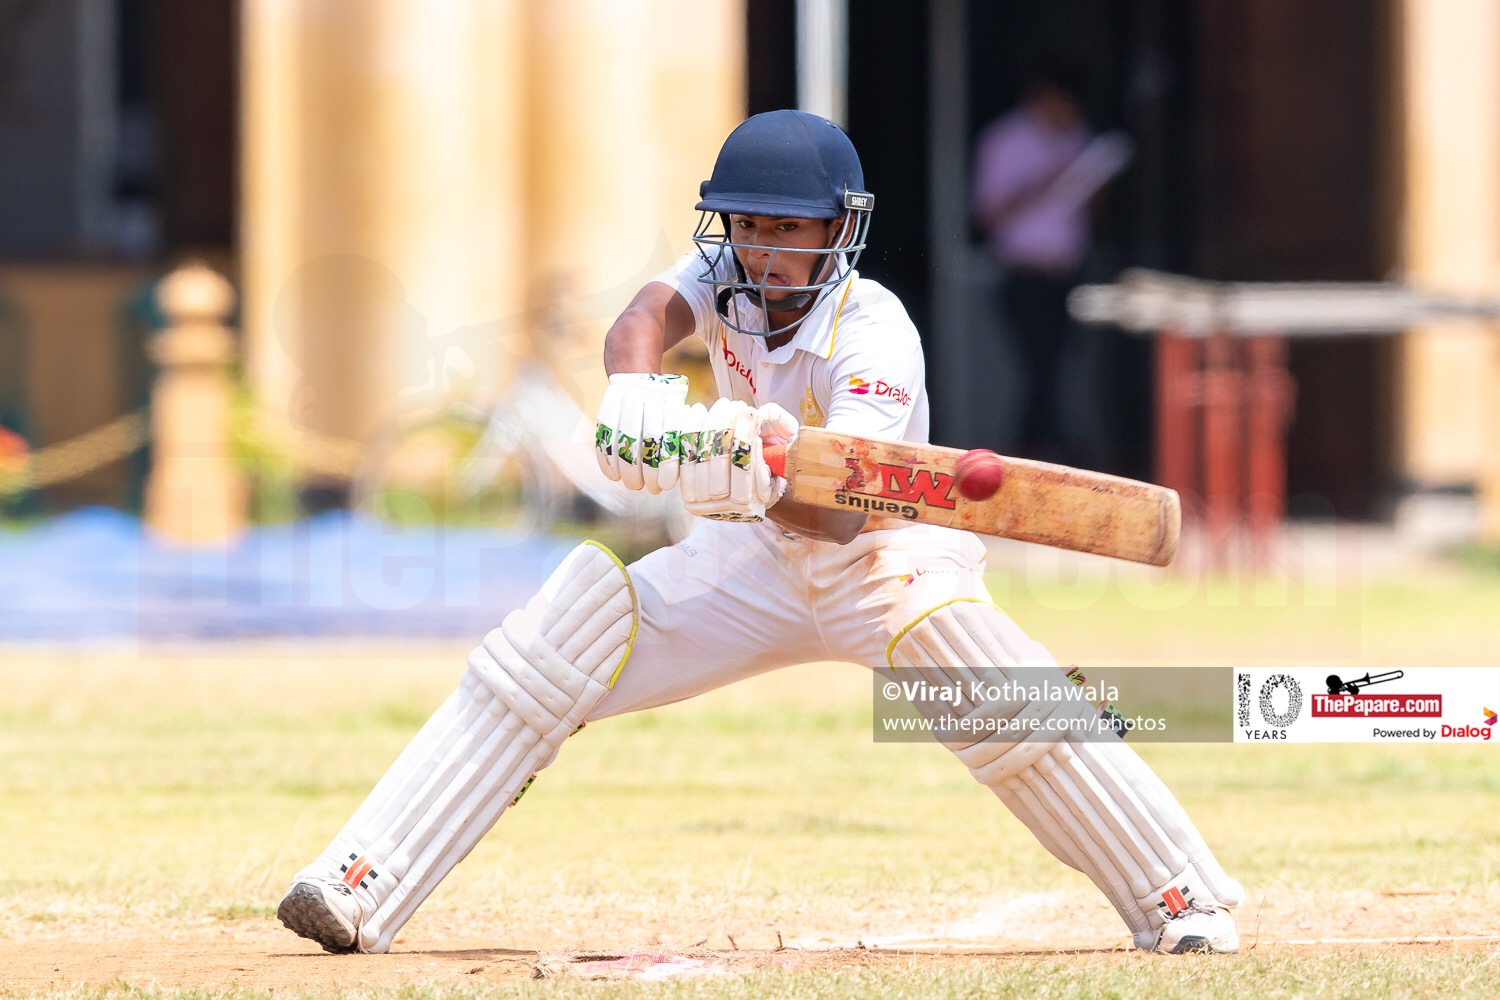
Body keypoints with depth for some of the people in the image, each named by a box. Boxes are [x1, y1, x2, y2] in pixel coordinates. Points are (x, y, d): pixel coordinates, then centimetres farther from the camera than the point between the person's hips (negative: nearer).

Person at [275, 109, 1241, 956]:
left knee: (1005, 695, -34)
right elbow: (646, 315, -34)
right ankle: (363, 885, -18)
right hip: (754, 565, 4)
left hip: (887, 557, -4)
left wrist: (764, 490, -63)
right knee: (549, 645, -16)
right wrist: (636, 388, -58)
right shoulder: (724, 276, -11)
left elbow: (842, 515, -40)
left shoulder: (876, 337, -26)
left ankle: (1185, 902, -22)